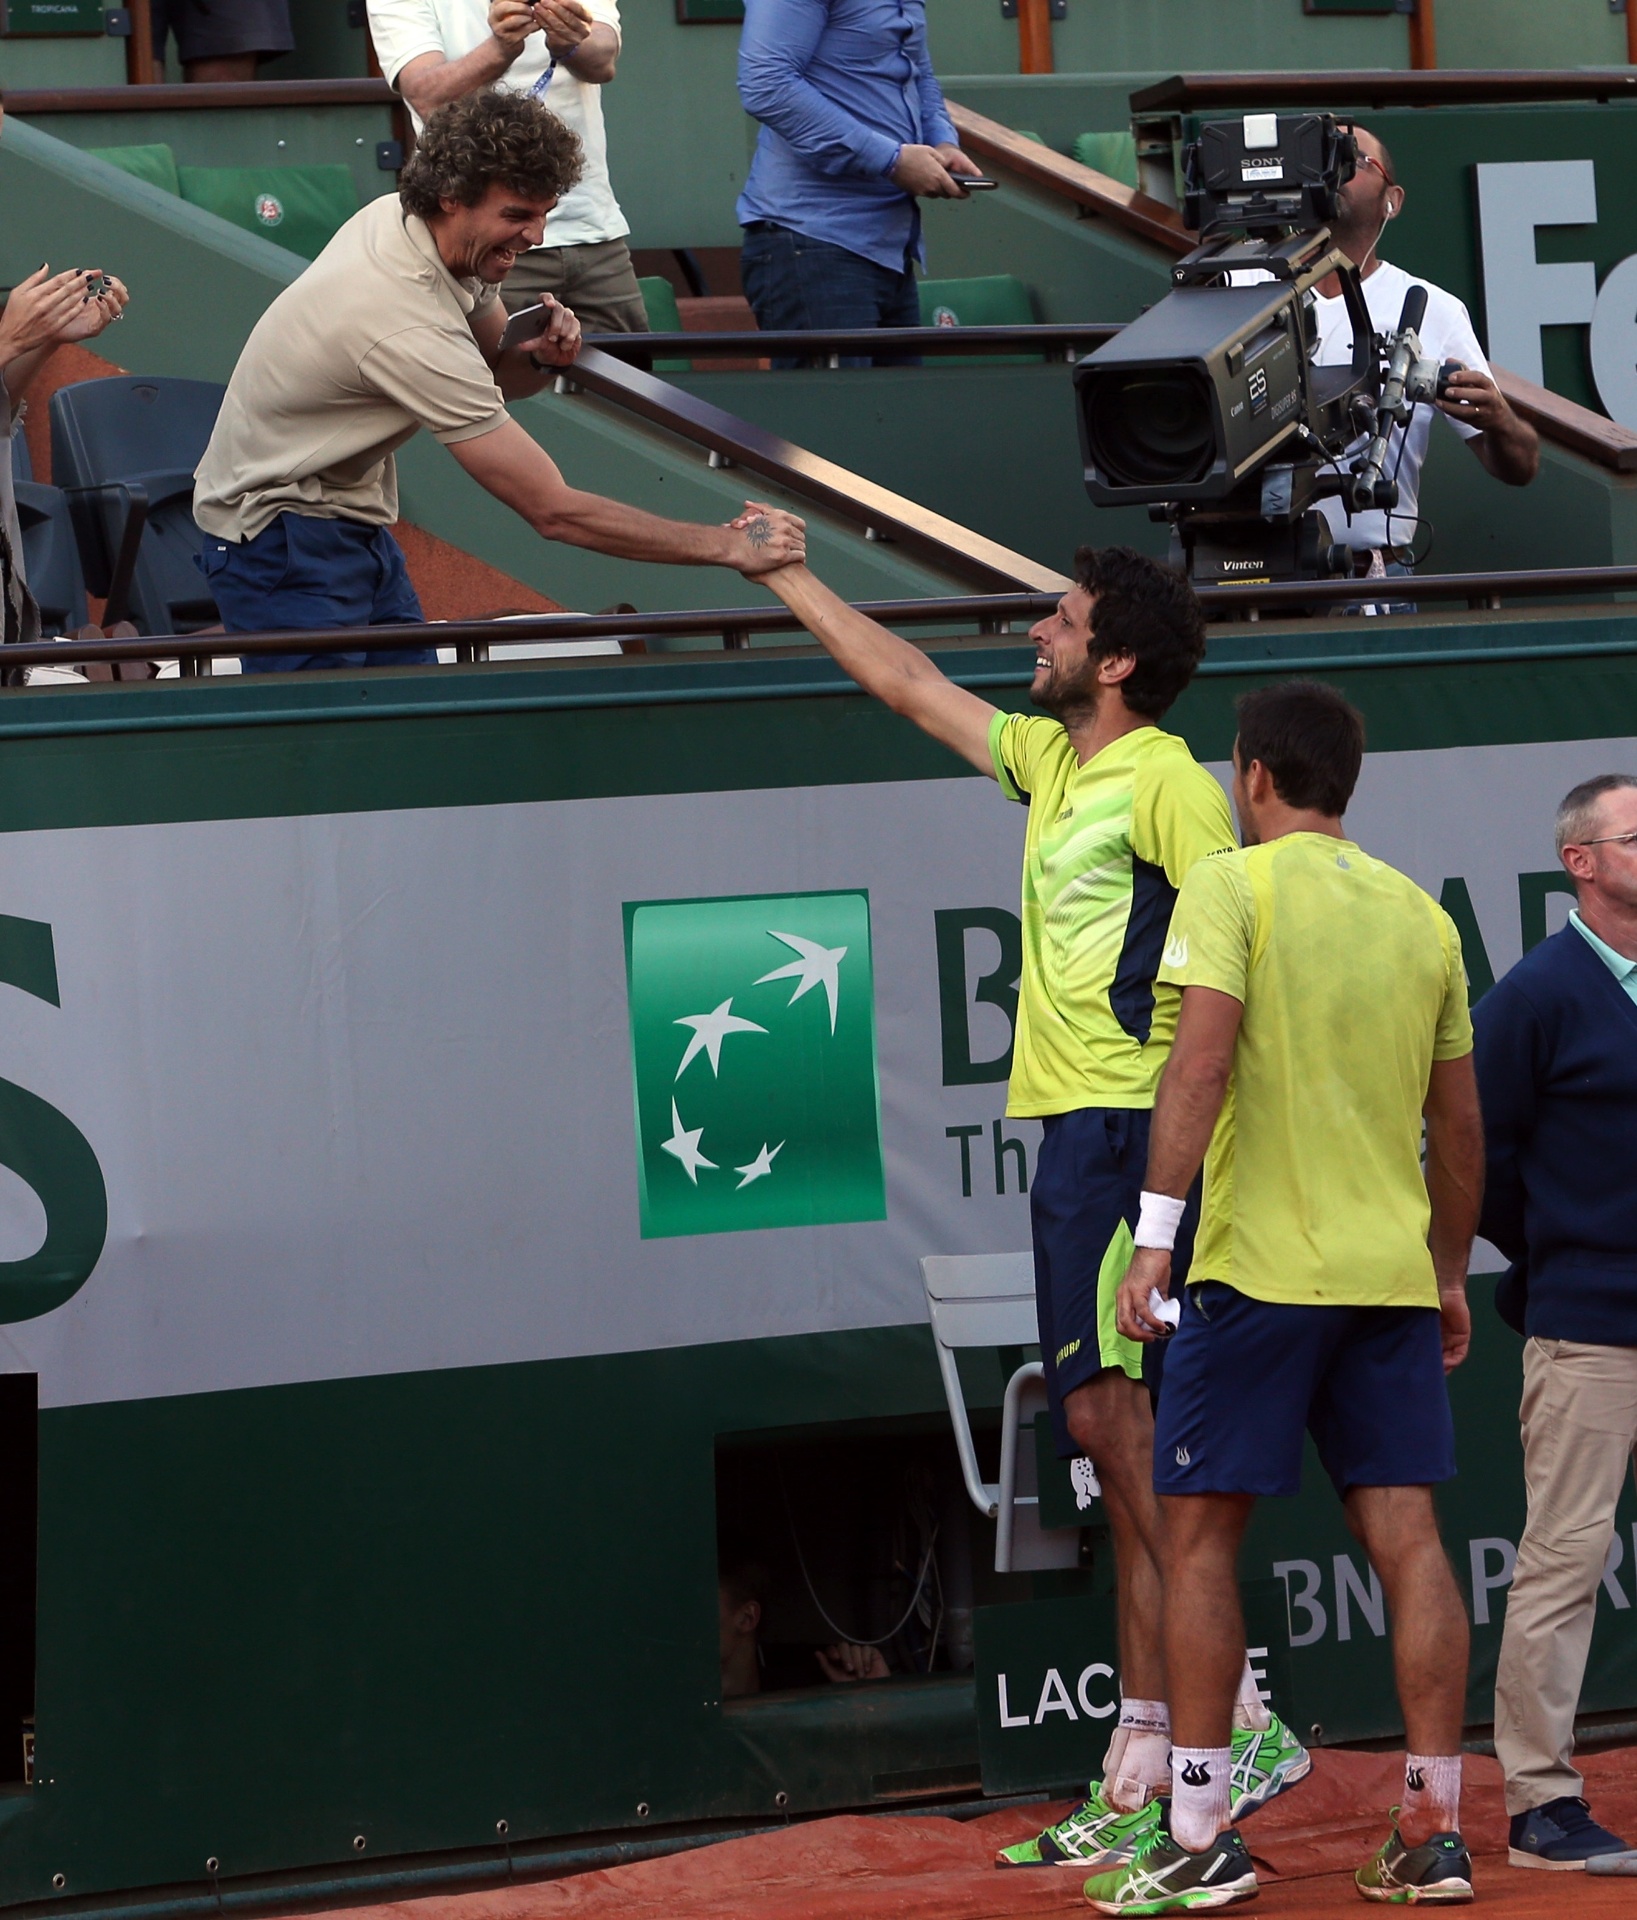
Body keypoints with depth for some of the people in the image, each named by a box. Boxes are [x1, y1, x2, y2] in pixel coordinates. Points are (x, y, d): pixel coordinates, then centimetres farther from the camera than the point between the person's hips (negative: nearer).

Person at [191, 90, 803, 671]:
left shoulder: (402, 215, -4)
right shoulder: (410, 330, -32)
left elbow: (486, 376, 15)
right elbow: (553, 511, -30)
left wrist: (540, 357, -11)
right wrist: (729, 547, -28)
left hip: (348, 517, 10)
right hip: (280, 538, -10)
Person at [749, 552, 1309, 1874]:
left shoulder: (1163, 780, -9)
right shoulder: (1049, 760, 17)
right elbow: (911, 684, 30)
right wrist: (787, 580, 35)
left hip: (1131, 1126, -9)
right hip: (1074, 1126, 9)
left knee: (1111, 1409, -15)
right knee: (1114, 1431, 6)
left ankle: (1239, 1721, -15)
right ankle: (1144, 1773, 6)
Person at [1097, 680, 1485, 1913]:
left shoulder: (1232, 885, -4)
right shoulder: (1423, 917, 12)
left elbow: (1202, 1060, -16)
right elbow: (1460, 1126, 15)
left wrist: (1156, 1232, -16)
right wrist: (1451, 1274, 24)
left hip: (1258, 1268, -5)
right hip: (1394, 1276, 5)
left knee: (1202, 1534, 3)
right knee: (1408, 1537, 3)